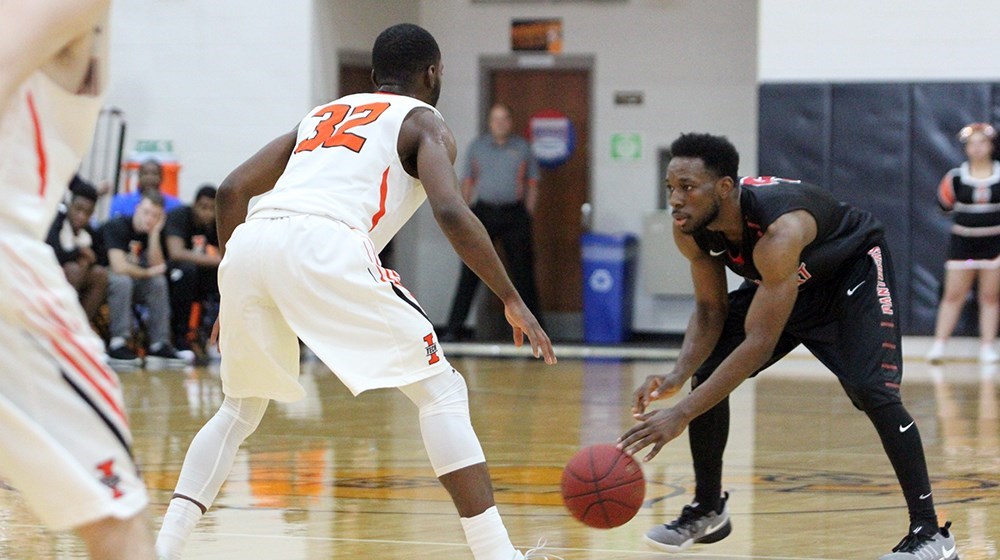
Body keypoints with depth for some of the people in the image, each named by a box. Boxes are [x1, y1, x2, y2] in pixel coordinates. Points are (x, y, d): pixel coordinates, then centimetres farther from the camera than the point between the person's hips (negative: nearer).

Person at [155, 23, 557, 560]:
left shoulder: (322, 115, 35)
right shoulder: (423, 122, 18)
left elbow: (231, 191, 28)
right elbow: (451, 212, -1)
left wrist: (236, 295, 36)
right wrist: (513, 301, 4)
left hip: (249, 244, 6)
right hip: (323, 247, -6)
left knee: (242, 408, 26)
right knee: (440, 390, 6)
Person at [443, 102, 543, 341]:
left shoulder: (522, 148, 7)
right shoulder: (477, 146, 9)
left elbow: (532, 183, 8)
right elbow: (468, 181, 10)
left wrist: (529, 214, 0)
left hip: (514, 214, 0)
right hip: (483, 212, 0)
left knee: (523, 272, 1)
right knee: (470, 273, -3)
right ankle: (454, 328, -1)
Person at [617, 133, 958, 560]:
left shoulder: (780, 230, -44)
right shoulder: (690, 229, -22)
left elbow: (760, 343, -45)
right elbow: (710, 310, -8)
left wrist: (680, 414, -49)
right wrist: (677, 376, -29)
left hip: (854, 269, -7)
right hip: (784, 280, 7)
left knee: (871, 390, -24)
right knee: (707, 373, -3)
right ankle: (708, 510, 14)